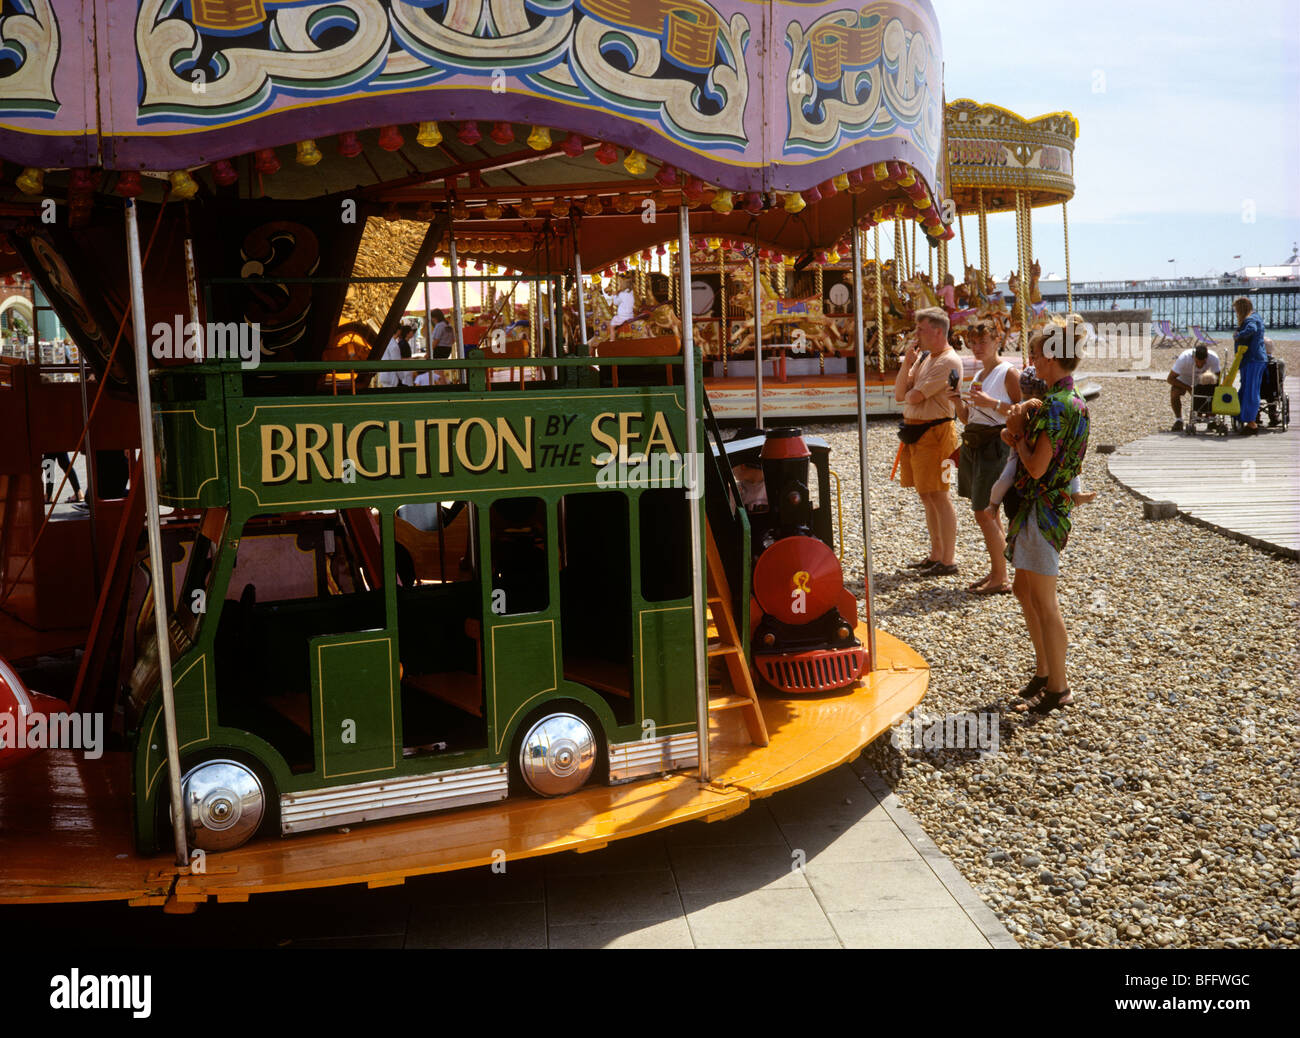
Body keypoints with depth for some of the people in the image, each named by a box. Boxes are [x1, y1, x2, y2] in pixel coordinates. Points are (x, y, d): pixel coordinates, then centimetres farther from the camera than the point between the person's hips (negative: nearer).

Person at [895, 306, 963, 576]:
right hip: (913, 432, 9)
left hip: (934, 431, -9)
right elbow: (899, 394, 8)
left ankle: (948, 561, 1)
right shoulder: (923, 357, 15)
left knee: (938, 496, -5)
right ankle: (935, 555, 25)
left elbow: (913, 397, -19)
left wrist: (909, 394, 3)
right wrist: (907, 363, -1)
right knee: (926, 496, 15)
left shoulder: (948, 362, -14)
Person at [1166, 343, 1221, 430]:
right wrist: (1188, 388, -36)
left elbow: (1217, 377, -19)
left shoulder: (1214, 358, -32)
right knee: (1174, 394, -29)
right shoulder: (1184, 357, -38)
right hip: (1183, 378, -2)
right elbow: (1170, 379, -32)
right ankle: (1178, 419, -8)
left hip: (1200, 378, 2)